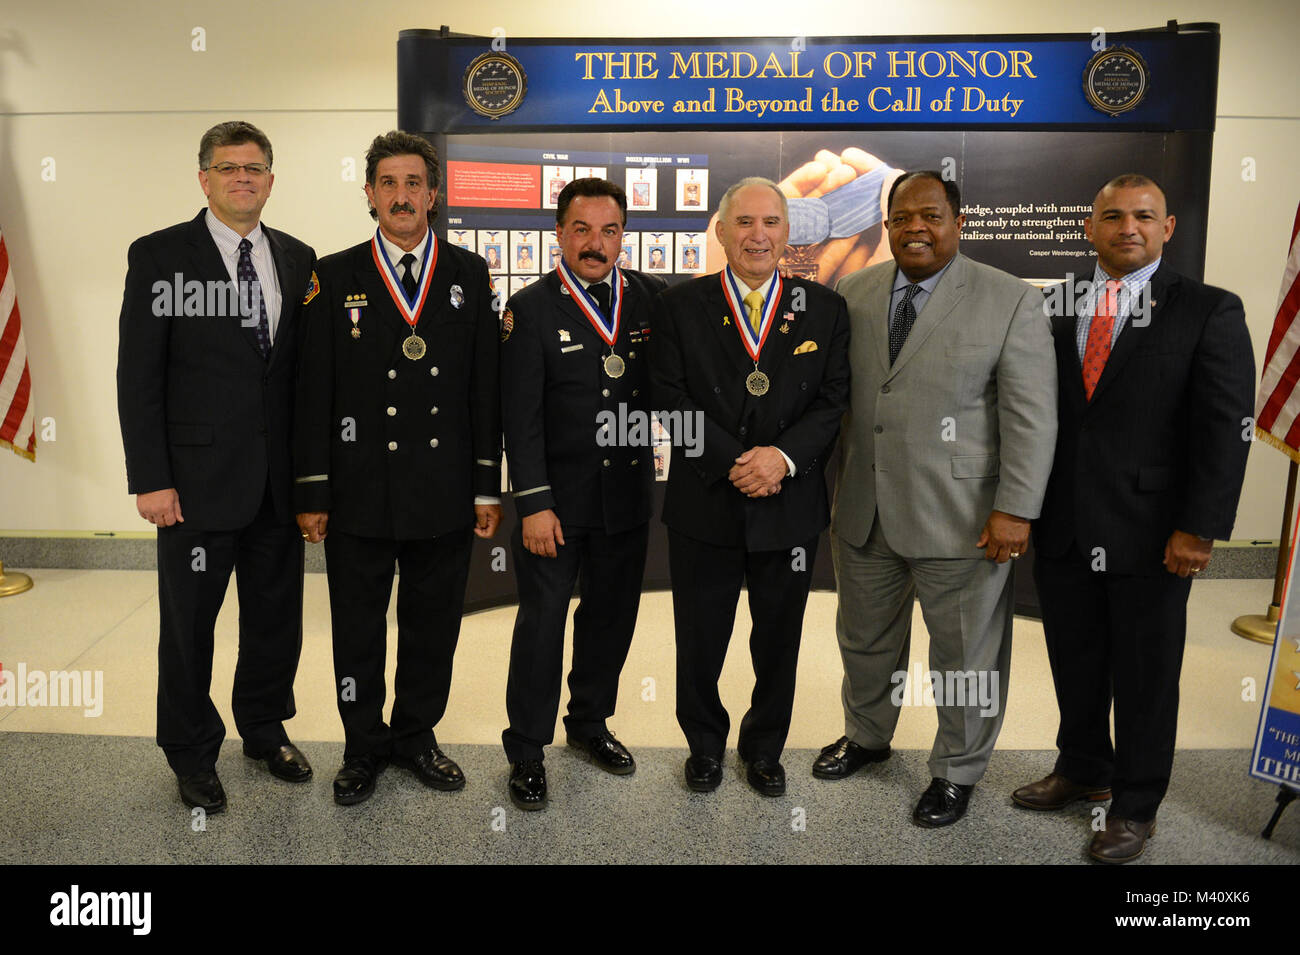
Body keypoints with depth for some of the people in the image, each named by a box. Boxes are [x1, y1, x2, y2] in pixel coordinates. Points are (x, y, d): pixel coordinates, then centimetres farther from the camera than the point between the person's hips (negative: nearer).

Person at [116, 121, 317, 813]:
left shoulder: (297, 259, 8)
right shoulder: (159, 256, -4)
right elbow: (138, 375, -7)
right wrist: (150, 479, -12)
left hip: (280, 477, 4)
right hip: (199, 478, -4)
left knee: (277, 615, 15)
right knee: (189, 623, 9)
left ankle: (265, 728, 36)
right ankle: (192, 753, 29)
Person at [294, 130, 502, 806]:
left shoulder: (469, 275, 5)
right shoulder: (336, 277, 2)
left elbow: (486, 387, 4)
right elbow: (314, 390, 0)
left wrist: (488, 485, 1)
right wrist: (312, 491, -3)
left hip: (444, 491, 1)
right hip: (358, 490, -1)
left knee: (432, 625, 12)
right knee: (357, 628, 10)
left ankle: (416, 735, 32)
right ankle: (364, 746, 29)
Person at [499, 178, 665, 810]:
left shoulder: (651, 298, 3)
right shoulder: (531, 308, -7)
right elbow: (521, 417, -10)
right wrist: (533, 503, -13)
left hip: (627, 495, 4)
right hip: (557, 497, -3)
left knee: (611, 616, 15)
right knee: (542, 621, 5)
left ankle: (590, 723, 37)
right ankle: (526, 751, 21)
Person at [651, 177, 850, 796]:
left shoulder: (824, 309, 3)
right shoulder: (680, 306, -1)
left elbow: (834, 402, -2)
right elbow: (672, 401, -7)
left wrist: (783, 456, -18)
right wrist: (734, 462, -17)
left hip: (791, 507, 1)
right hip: (704, 506, -1)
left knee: (778, 642, 15)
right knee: (700, 641, 12)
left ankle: (764, 749, 37)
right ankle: (705, 745, 36)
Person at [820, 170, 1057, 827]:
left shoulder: (1011, 302, -6)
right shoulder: (852, 295, 5)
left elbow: (1031, 417, -9)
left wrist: (1016, 509, -14)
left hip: (961, 519, -4)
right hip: (863, 513, 4)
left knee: (965, 654, 10)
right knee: (866, 639, 21)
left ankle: (957, 772, 32)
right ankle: (866, 736, 45)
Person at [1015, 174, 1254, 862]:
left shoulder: (1209, 312, -3)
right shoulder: (1058, 310, 7)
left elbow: (1225, 428, -8)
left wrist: (1199, 529, -14)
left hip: (1150, 538, -3)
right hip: (1062, 533, 4)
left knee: (1145, 677, 10)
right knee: (1074, 666, 16)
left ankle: (1136, 805, 28)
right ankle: (1082, 769, 38)